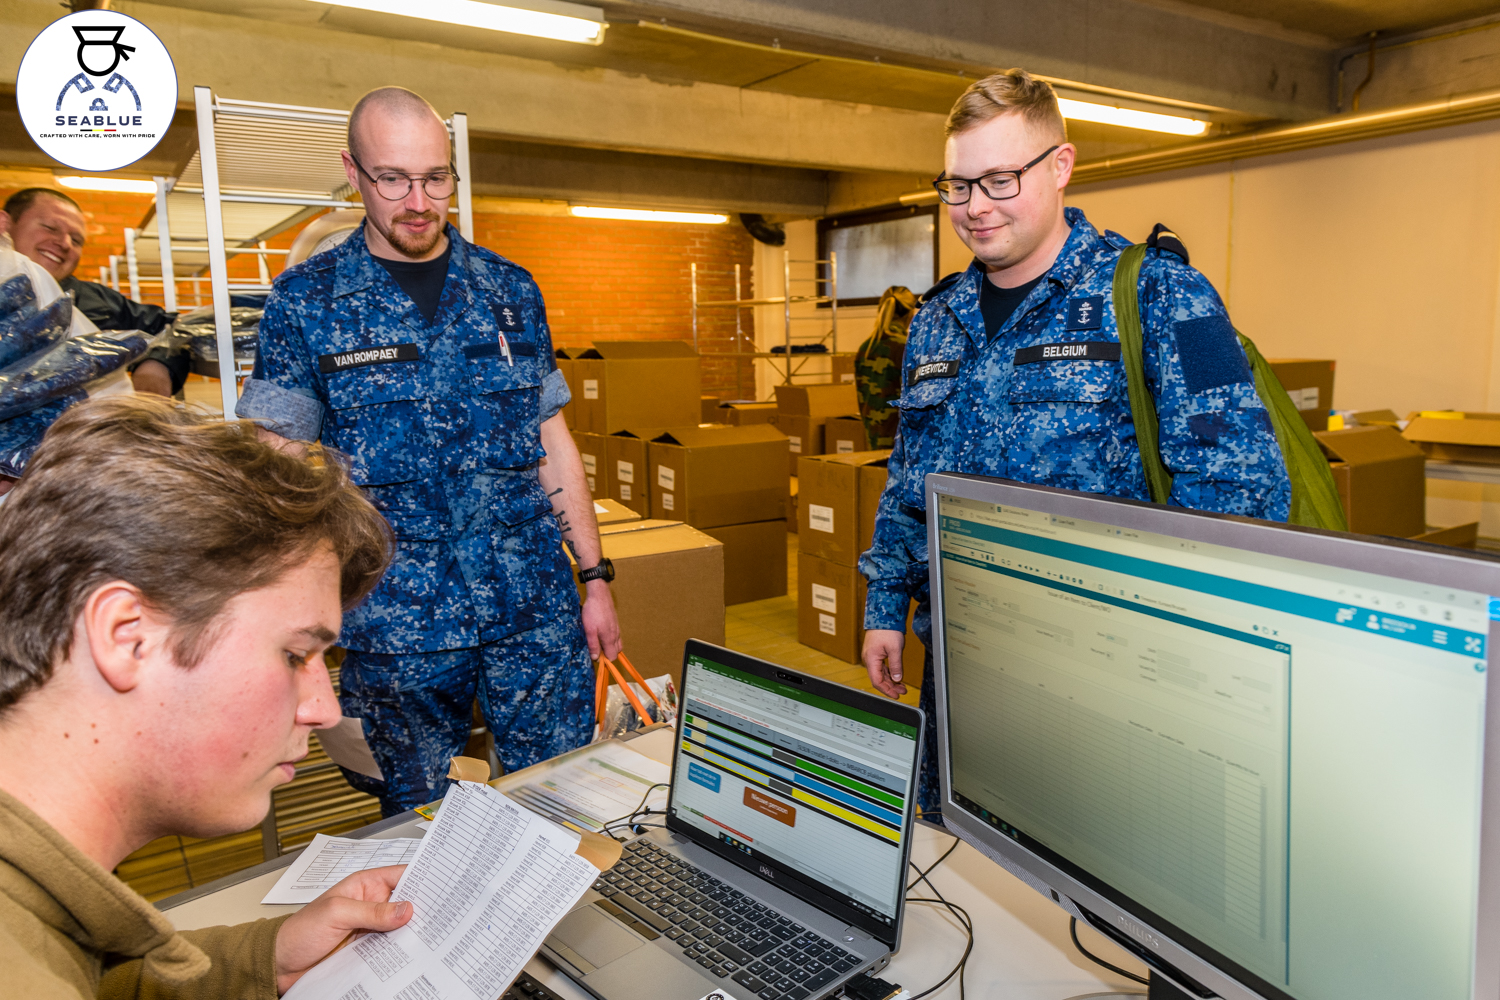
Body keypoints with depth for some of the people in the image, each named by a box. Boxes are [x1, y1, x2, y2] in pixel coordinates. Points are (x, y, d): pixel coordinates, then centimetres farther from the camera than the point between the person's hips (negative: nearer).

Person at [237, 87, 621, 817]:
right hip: (396, 628, -1)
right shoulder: (304, 300, -1)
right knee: (418, 822, 14)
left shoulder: (509, 291, 6)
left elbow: (553, 442, 9)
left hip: (537, 611, 2)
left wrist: (594, 578, 6)